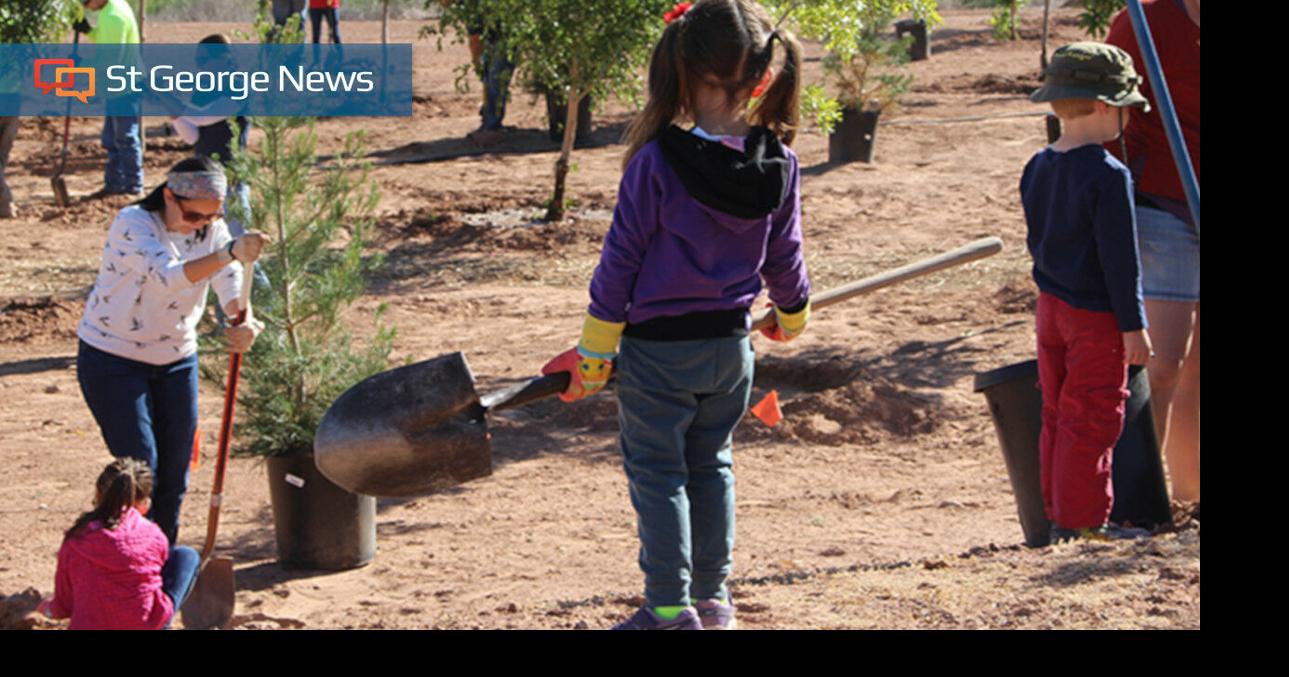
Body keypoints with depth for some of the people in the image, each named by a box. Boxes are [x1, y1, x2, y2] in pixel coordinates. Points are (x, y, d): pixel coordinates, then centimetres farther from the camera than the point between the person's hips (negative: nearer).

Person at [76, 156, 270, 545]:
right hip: (113, 360, -6)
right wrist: (230, 252, -55)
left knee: (174, 476, 7)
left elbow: (230, 282, -19)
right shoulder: (132, 224, -23)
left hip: (176, 359, 6)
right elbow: (169, 275, -40)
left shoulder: (214, 230, -5)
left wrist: (243, 323, -42)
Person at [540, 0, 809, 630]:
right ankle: (712, 596, 27)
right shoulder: (777, 163, -6)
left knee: (657, 474, 7)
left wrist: (594, 353, -4)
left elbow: (621, 258, -13)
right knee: (711, 465, 20)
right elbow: (783, 256, 7)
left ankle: (670, 607, 8)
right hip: (731, 344, 5)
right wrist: (792, 314, 29)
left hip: (658, 350, -5)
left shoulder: (657, 160, -19)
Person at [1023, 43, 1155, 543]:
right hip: (1097, 315, -8)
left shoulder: (1036, 169, 5)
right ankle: (1080, 520, 2)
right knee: (1092, 418, -1)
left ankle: (1060, 515, 21)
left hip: (1051, 307, 8)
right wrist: (1133, 325, -12)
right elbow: (1120, 257, -18)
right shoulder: (1108, 175, -19)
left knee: (1058, 415, 14)